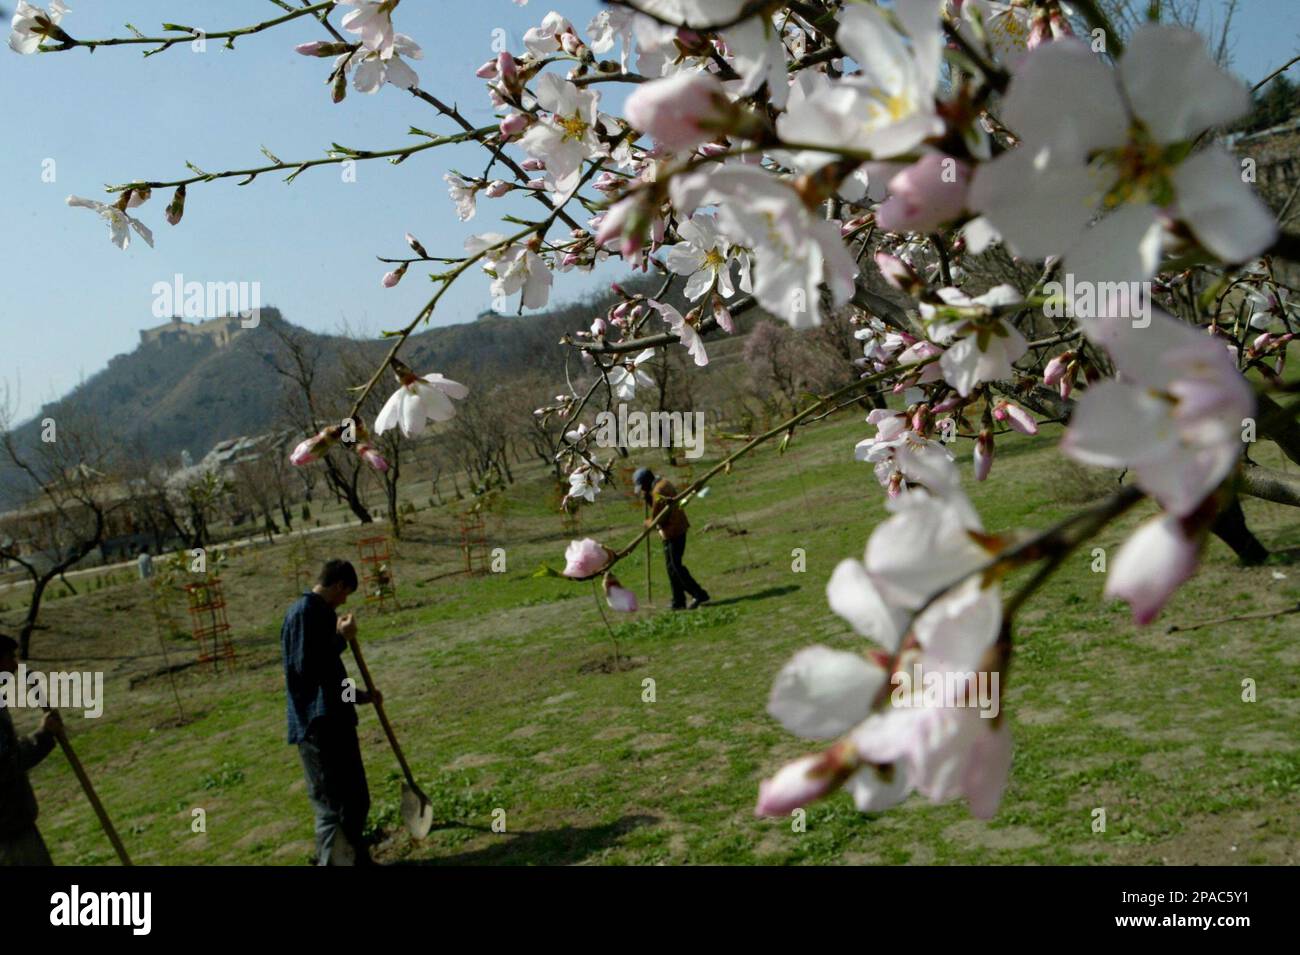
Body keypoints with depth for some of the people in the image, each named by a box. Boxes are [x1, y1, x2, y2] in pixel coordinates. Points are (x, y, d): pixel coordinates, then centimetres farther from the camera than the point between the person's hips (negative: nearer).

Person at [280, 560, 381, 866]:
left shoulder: (321, 613, 15)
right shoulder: (304, 613, -14)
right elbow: (306, 667, -24)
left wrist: (357, 695, 28)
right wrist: (341, 637, -15)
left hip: (336, 721, 10)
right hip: (317, 727, -10)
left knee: (357, 800, 19)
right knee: (332, 807, -5)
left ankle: (357, 858, 33)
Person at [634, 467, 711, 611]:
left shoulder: (657, 493, -21)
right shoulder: (663, 482, 8)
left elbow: (656, 518, -16)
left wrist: (647, 523, 4)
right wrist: (647, 496, -4)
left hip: (673, 530, -10)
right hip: (678, 527, 10)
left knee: (675, 566, -6)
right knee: (672, 566, 13)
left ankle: (699, 594, -4)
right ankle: (678, 601, 17)